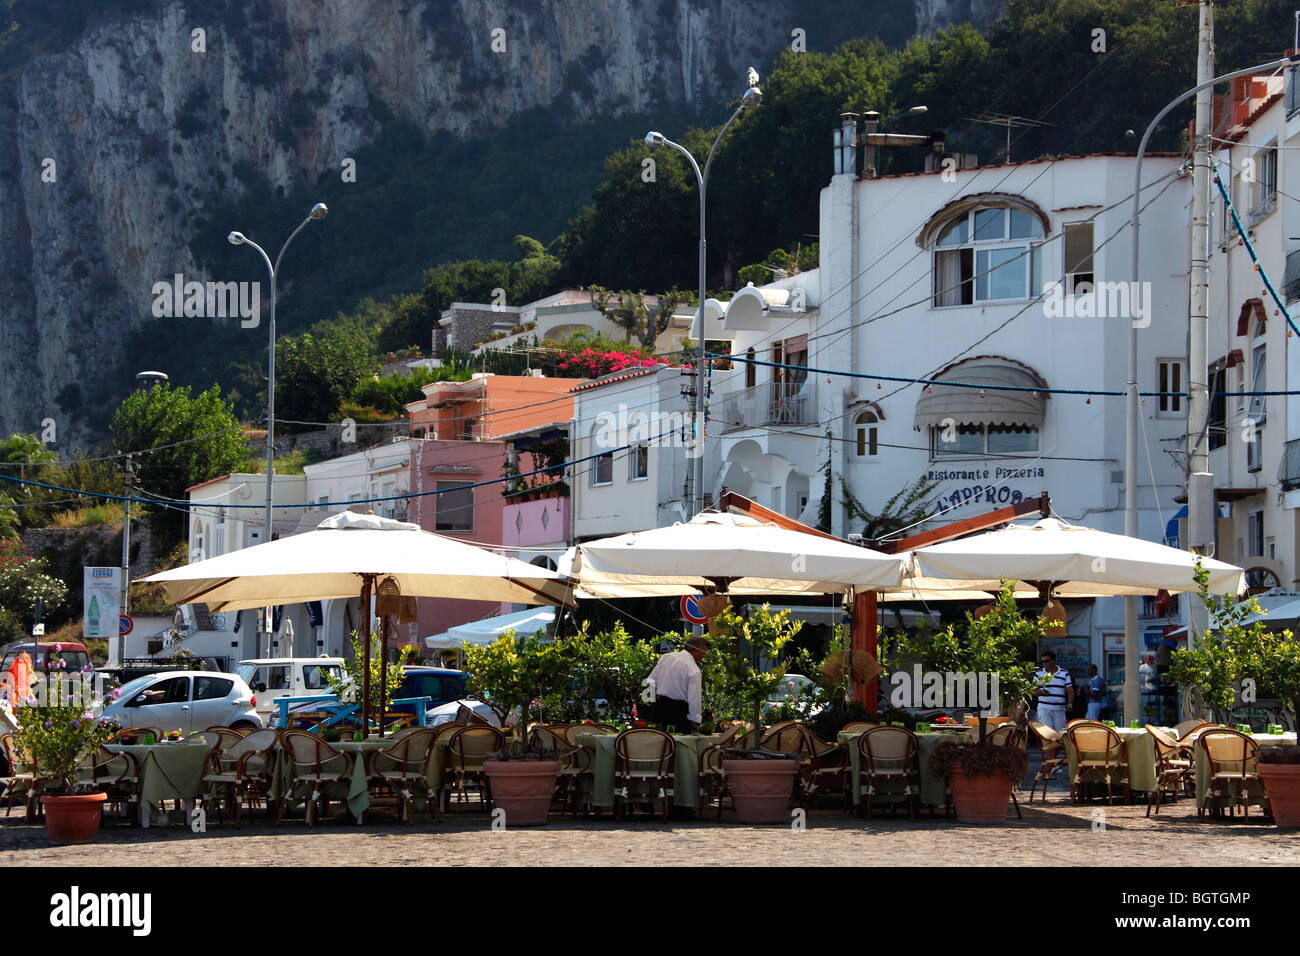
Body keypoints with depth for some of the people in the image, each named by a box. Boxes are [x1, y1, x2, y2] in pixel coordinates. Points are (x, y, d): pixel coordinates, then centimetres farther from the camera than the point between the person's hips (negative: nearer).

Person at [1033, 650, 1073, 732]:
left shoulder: (1064, 674, 9)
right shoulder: (1039, 674, 10)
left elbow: (1070, 691, 5)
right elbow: (1033, 691, 10)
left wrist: (1070, 704, -11)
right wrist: (1041, 692, -13)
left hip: (1060, 710, 1)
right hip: (1044, 709, -1)